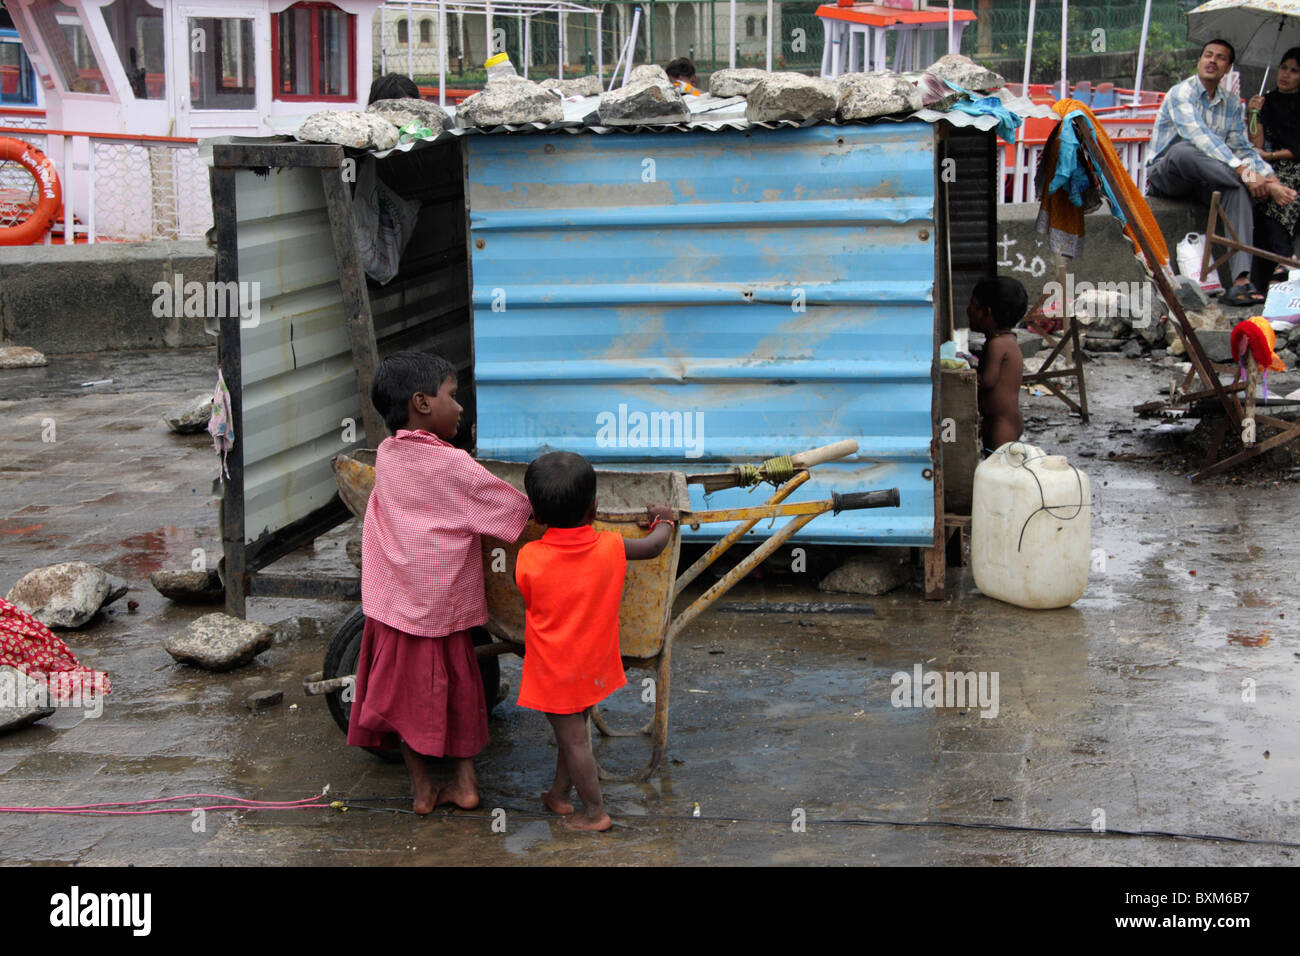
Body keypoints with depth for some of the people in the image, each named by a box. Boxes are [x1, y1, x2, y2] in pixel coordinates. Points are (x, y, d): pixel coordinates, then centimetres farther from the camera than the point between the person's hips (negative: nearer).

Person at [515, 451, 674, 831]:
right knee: (574, 731, 21)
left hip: (553, 668, -4)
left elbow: (529, 604, -3)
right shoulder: (610, 548, -16)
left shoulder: (529, 559, -22)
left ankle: (595, 812, 15)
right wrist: (663, 519, 22)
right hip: (593, 665, 4)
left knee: (573, 738, 7)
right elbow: (654, 545, 2)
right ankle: (560, 794, 35)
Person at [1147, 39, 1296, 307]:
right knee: (1183, 150, -39)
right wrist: (1243, 171, -34)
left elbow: (1243, 149, 10)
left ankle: (1242, 279, -45)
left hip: (1202, 181, 5)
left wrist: (1271, 180, -11)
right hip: (1165, 175, -5)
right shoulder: (1181, 93, -9)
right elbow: (1200, 137, -24)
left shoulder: (1231, 104, 13)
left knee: (1238, 189, -30)